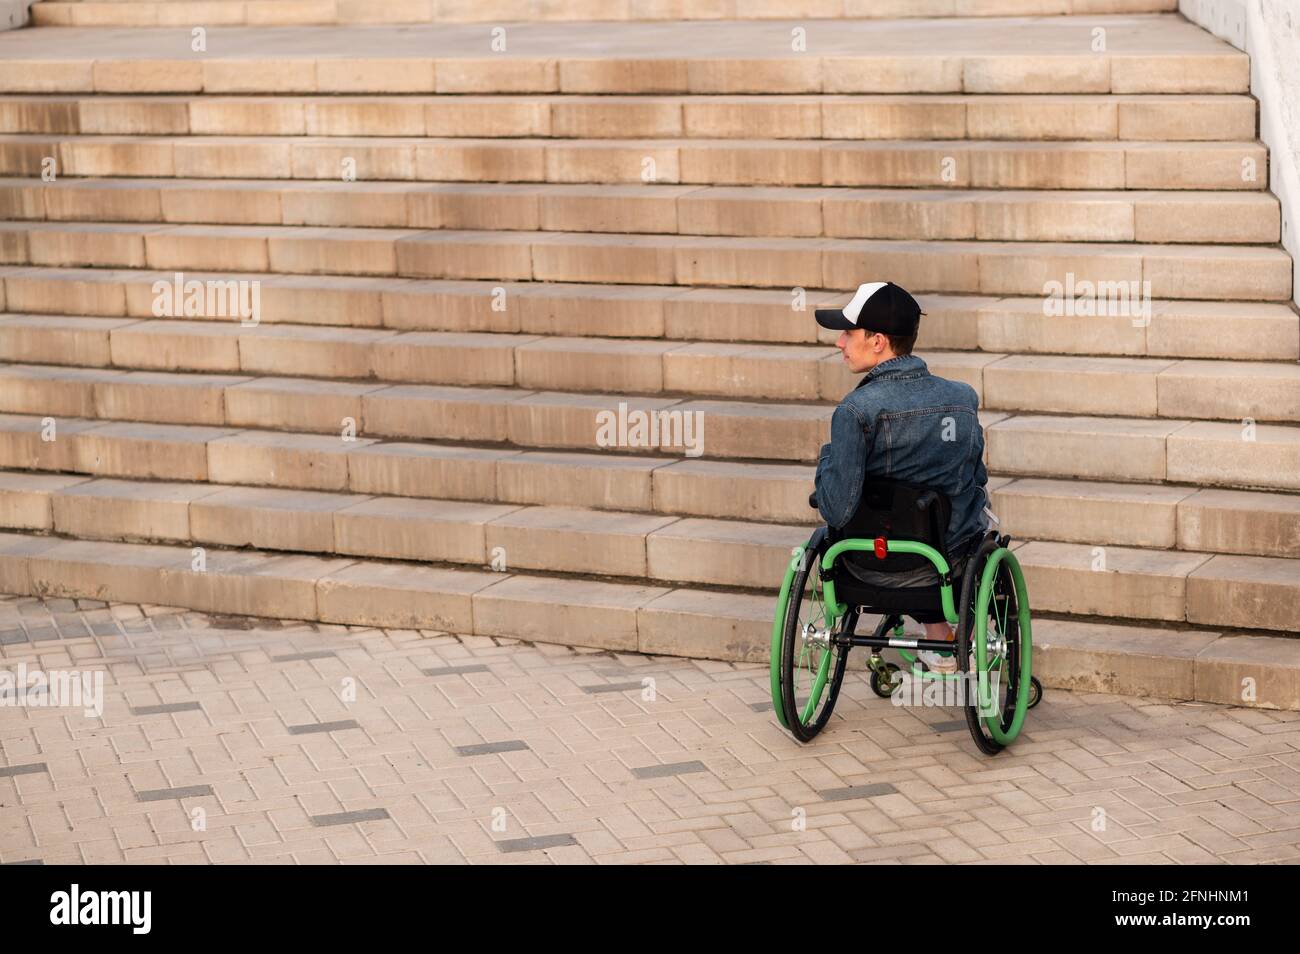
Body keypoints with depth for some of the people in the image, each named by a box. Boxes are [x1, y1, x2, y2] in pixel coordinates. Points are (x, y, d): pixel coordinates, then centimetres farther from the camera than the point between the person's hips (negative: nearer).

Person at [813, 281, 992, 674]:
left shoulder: (856, 410, -23)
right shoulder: (963, 397, -8)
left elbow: (837, 511, -24)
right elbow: (977, 478, 4)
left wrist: (827, 457, -5)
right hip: (951, 562, 2)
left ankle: (940, 642, 42)